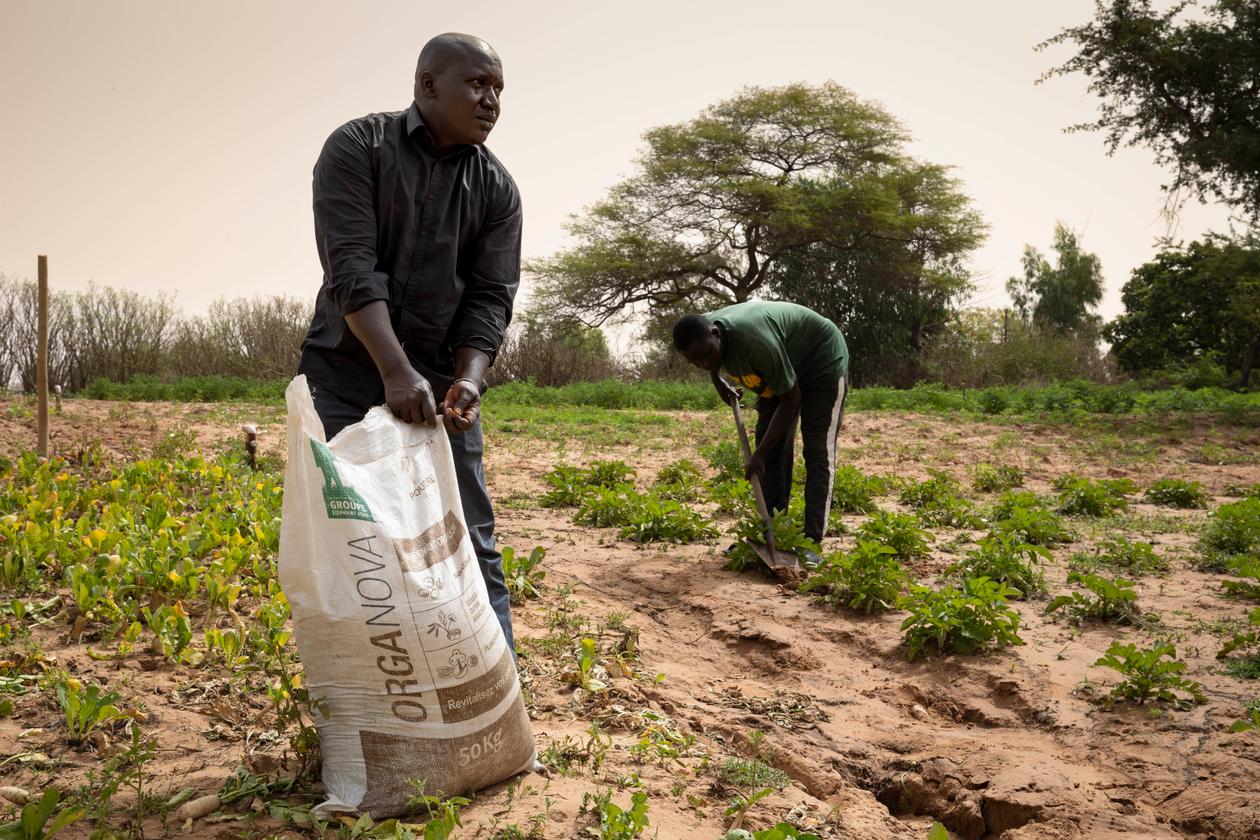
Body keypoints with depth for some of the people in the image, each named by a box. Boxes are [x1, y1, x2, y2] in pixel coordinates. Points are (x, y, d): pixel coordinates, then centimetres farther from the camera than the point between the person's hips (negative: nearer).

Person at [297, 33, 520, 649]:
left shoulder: (497, 189, 4)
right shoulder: (356, 148, -6)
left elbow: (491, 296, -2)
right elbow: (350, 266, -18)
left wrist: (468, 379, -21)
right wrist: (397, 372, -29)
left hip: (440, 380, 3)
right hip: (346, 373, -2)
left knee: (470, 545, 2)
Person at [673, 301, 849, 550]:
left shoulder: (755, 341, -42)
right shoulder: (702, 333, -20)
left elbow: (791, 401, -31)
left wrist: (759, 454, -29)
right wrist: (717, 380, 9)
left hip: (822, 359, -7)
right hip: (782, 367, 8)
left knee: (818, 450, -13)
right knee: (772, 447, 0)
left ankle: (812, 541, -13)